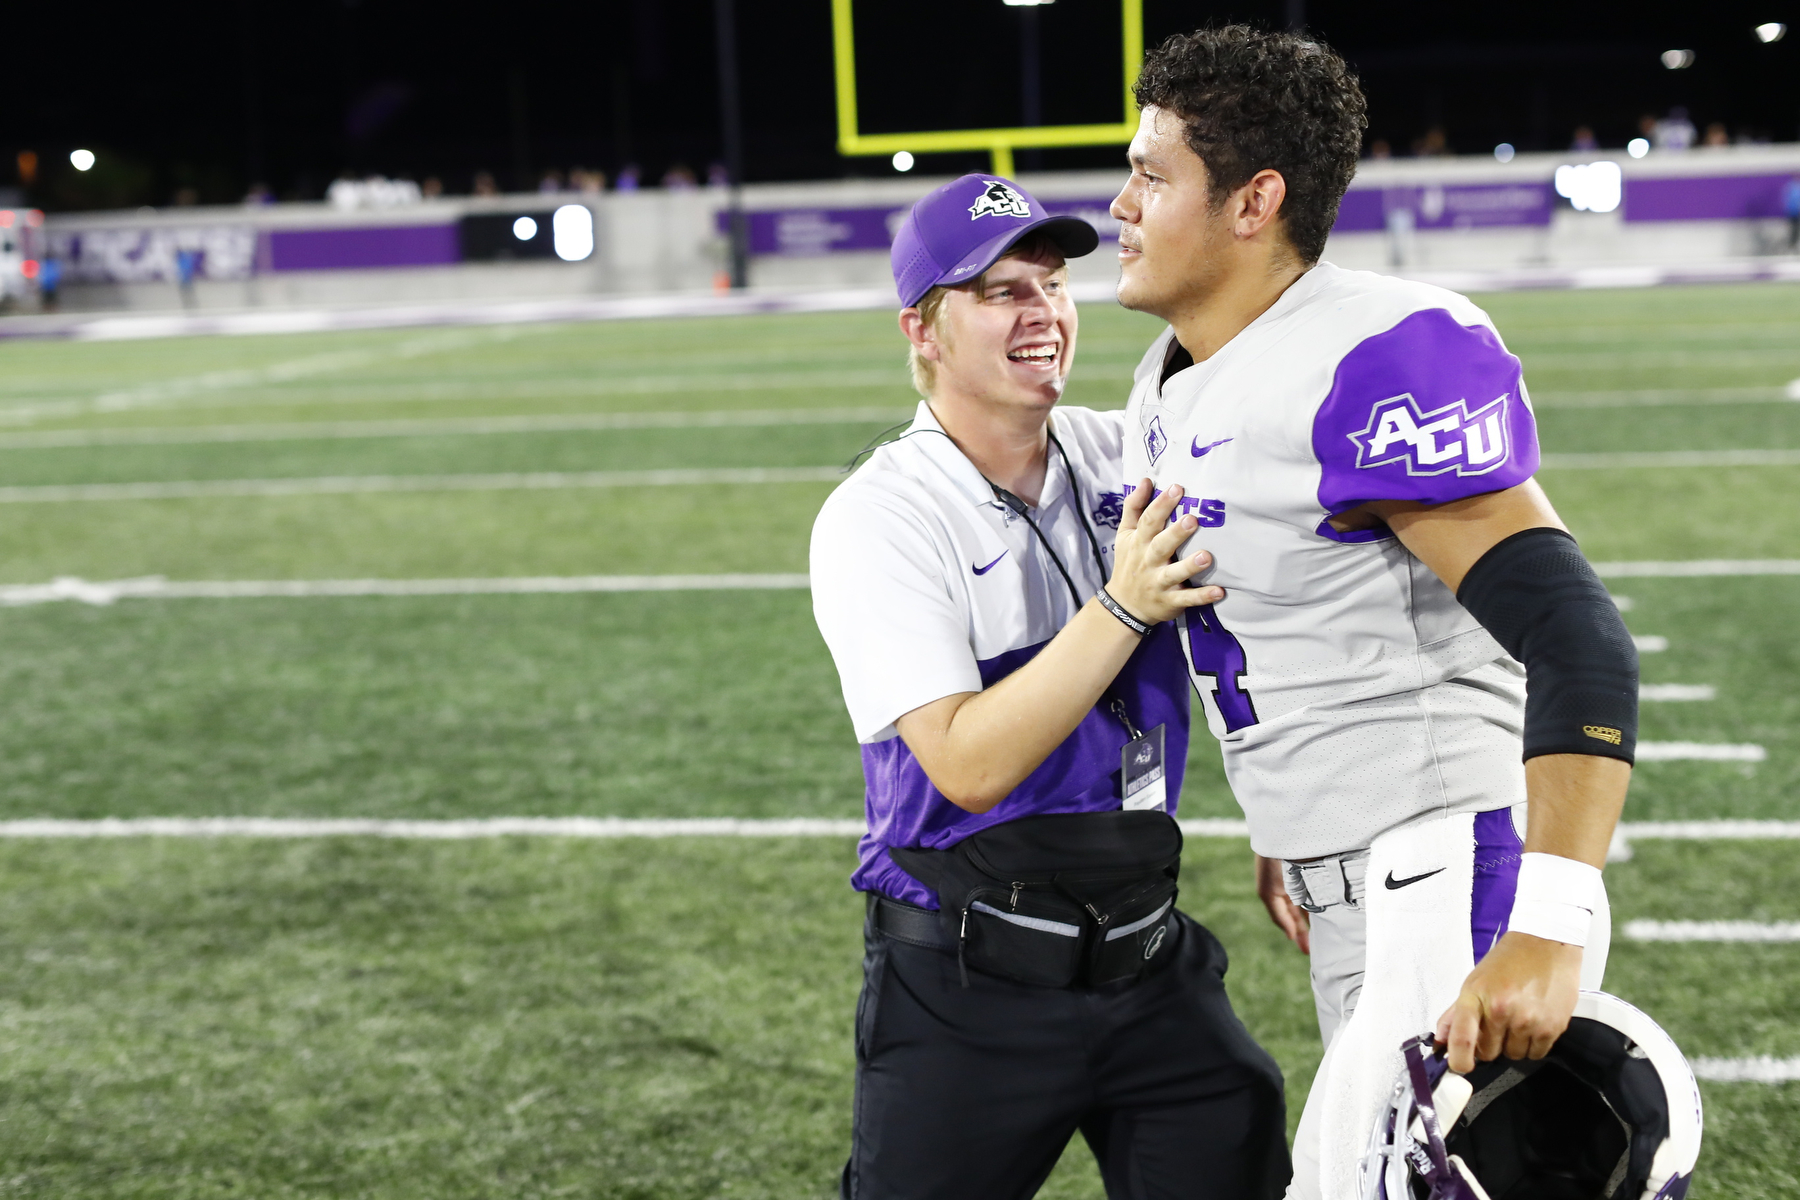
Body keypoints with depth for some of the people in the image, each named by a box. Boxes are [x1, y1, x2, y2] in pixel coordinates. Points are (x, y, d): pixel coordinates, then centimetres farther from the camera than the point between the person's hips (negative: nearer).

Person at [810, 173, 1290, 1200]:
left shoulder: (1128, 458, 3)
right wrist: (1122, 610, -26)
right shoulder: (878, 520, -13)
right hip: (967, 988, -5)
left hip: (1150, 960, 5)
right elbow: (968, 766, -23)